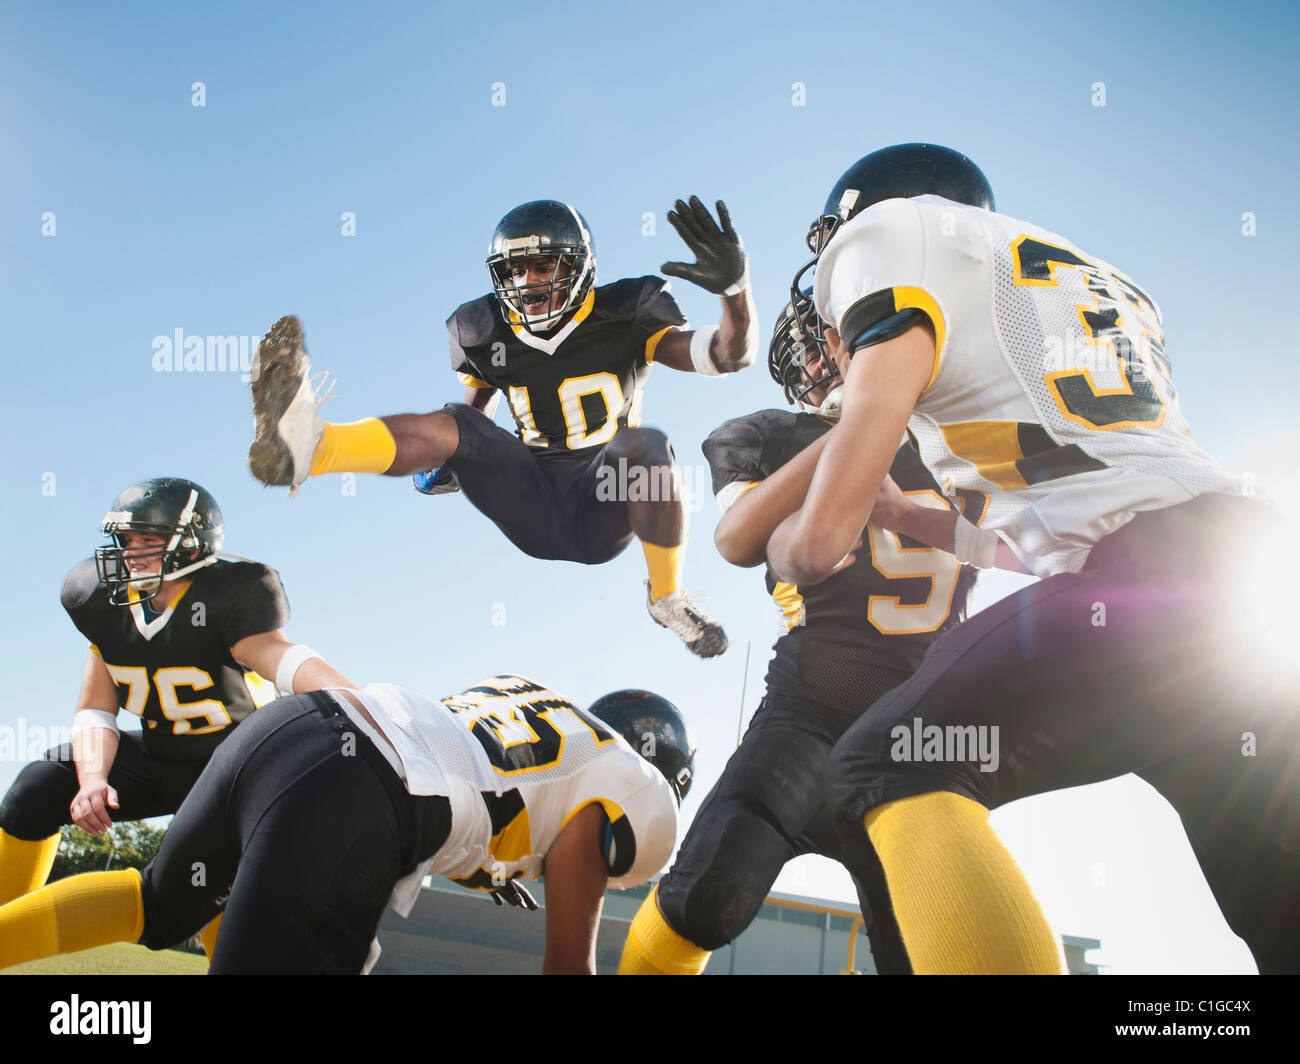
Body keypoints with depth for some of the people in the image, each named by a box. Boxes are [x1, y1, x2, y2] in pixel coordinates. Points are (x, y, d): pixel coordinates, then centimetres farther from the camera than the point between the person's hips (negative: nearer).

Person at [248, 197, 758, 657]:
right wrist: (447, 466, -5)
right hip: (534, 512, 3)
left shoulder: (622, 320, -7)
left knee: (646, 443, -34)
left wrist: (734, 286, -35)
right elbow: (473, 414, 18)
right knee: (453, 426, -21)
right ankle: (306, 446, -50)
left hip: (603, 512, -3)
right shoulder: (492, 338, 3)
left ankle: (667, 595, -12)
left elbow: (730, 356, -14)